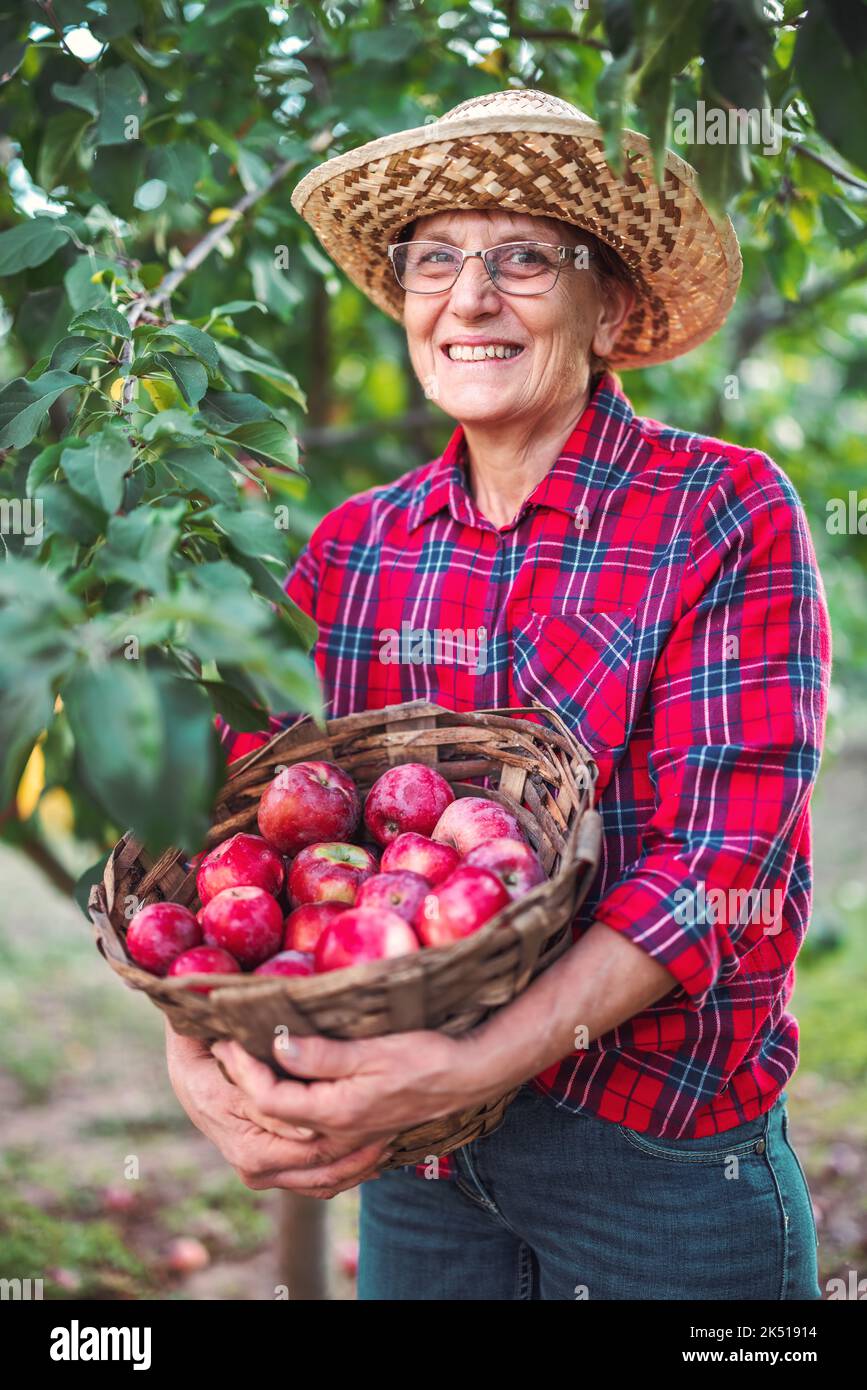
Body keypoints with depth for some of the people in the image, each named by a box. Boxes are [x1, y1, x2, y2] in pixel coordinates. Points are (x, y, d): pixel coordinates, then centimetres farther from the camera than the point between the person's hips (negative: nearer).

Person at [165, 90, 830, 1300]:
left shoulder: (728, 514, -11)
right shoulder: (355, 546, 2)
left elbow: (727, 858, -18)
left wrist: (477, 1064, -28)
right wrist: (197, 1048, -19)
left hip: (656, 1150, -4)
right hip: (403, 1152, 4)